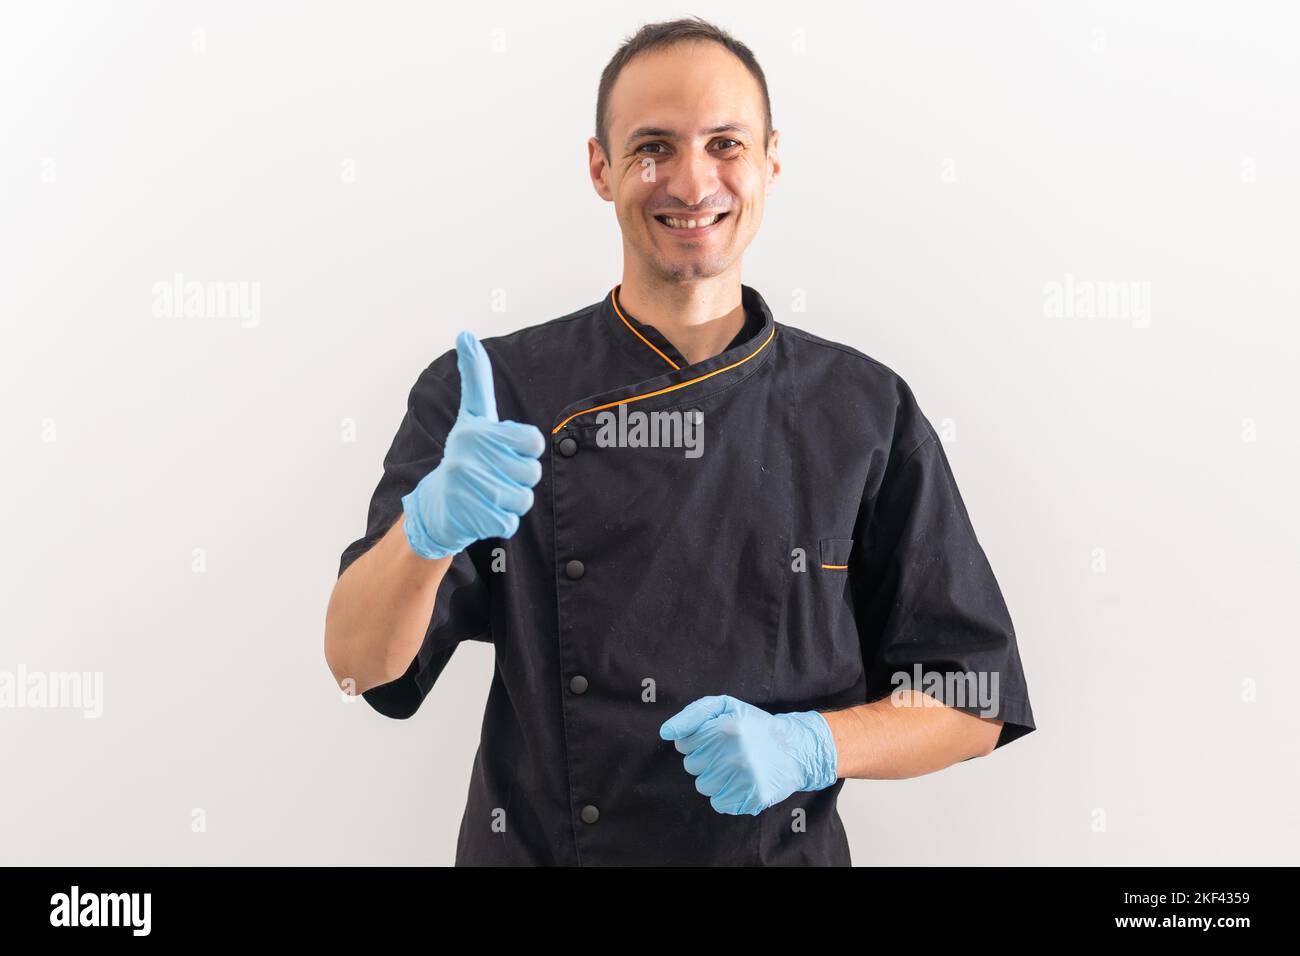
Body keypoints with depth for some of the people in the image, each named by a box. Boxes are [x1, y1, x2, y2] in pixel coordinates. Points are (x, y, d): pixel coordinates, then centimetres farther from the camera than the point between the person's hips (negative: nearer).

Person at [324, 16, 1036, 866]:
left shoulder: (868, 412, -7)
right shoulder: (487, 395, -9)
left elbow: (976, 702, -4)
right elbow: (360, 661, -16)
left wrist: (809, 747, -20)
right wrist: (430, 527, -35)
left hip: (786, 846, 0)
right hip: (532, 845, 0)